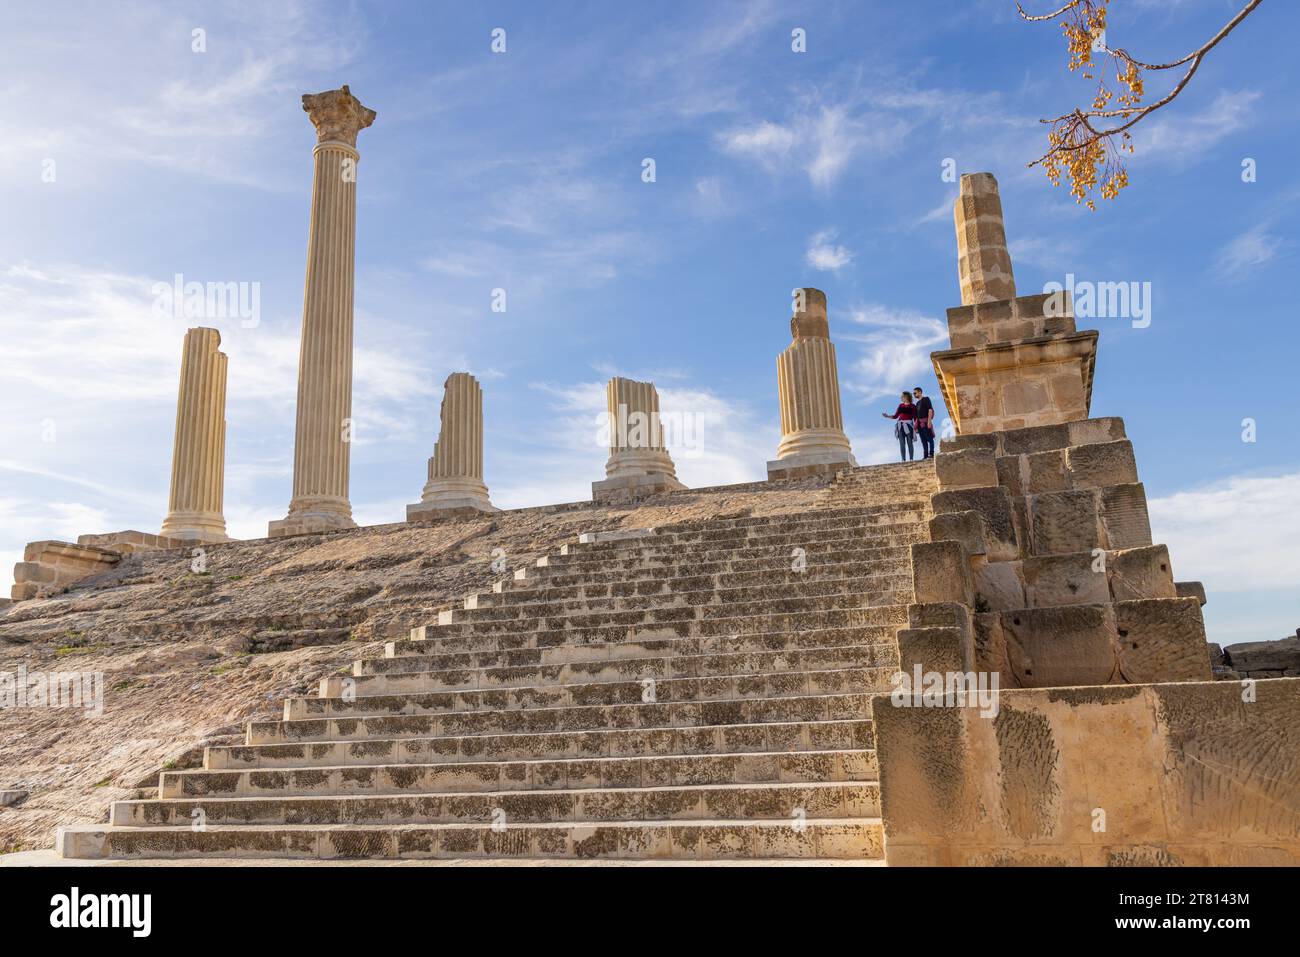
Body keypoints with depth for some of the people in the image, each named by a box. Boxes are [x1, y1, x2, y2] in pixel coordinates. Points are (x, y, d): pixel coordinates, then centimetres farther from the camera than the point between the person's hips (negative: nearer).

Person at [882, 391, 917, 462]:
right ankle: (903, 460, -6)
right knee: (902, 443, -4)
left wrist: (916, 427, -9)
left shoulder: (912, 406, 5)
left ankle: (911, 459, -7)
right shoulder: (901, 405, 15)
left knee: (909, 443, -7)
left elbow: (915, 418, 0)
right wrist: (887, 416, 3)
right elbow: (895, 416, 15)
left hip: (909, 425, -3)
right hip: (900, 425, 3)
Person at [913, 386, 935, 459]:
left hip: (926, 422, -7)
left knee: (929, 439, -8)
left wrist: (929, 420, -18)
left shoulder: (926, 399, 2)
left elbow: (930, 410, -8)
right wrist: (916, 426, 14)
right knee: (923, 441, 4)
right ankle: (925, 455, 2)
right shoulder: (917, 403, 23)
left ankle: (931, 454, -11)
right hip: (920, 423, 7)